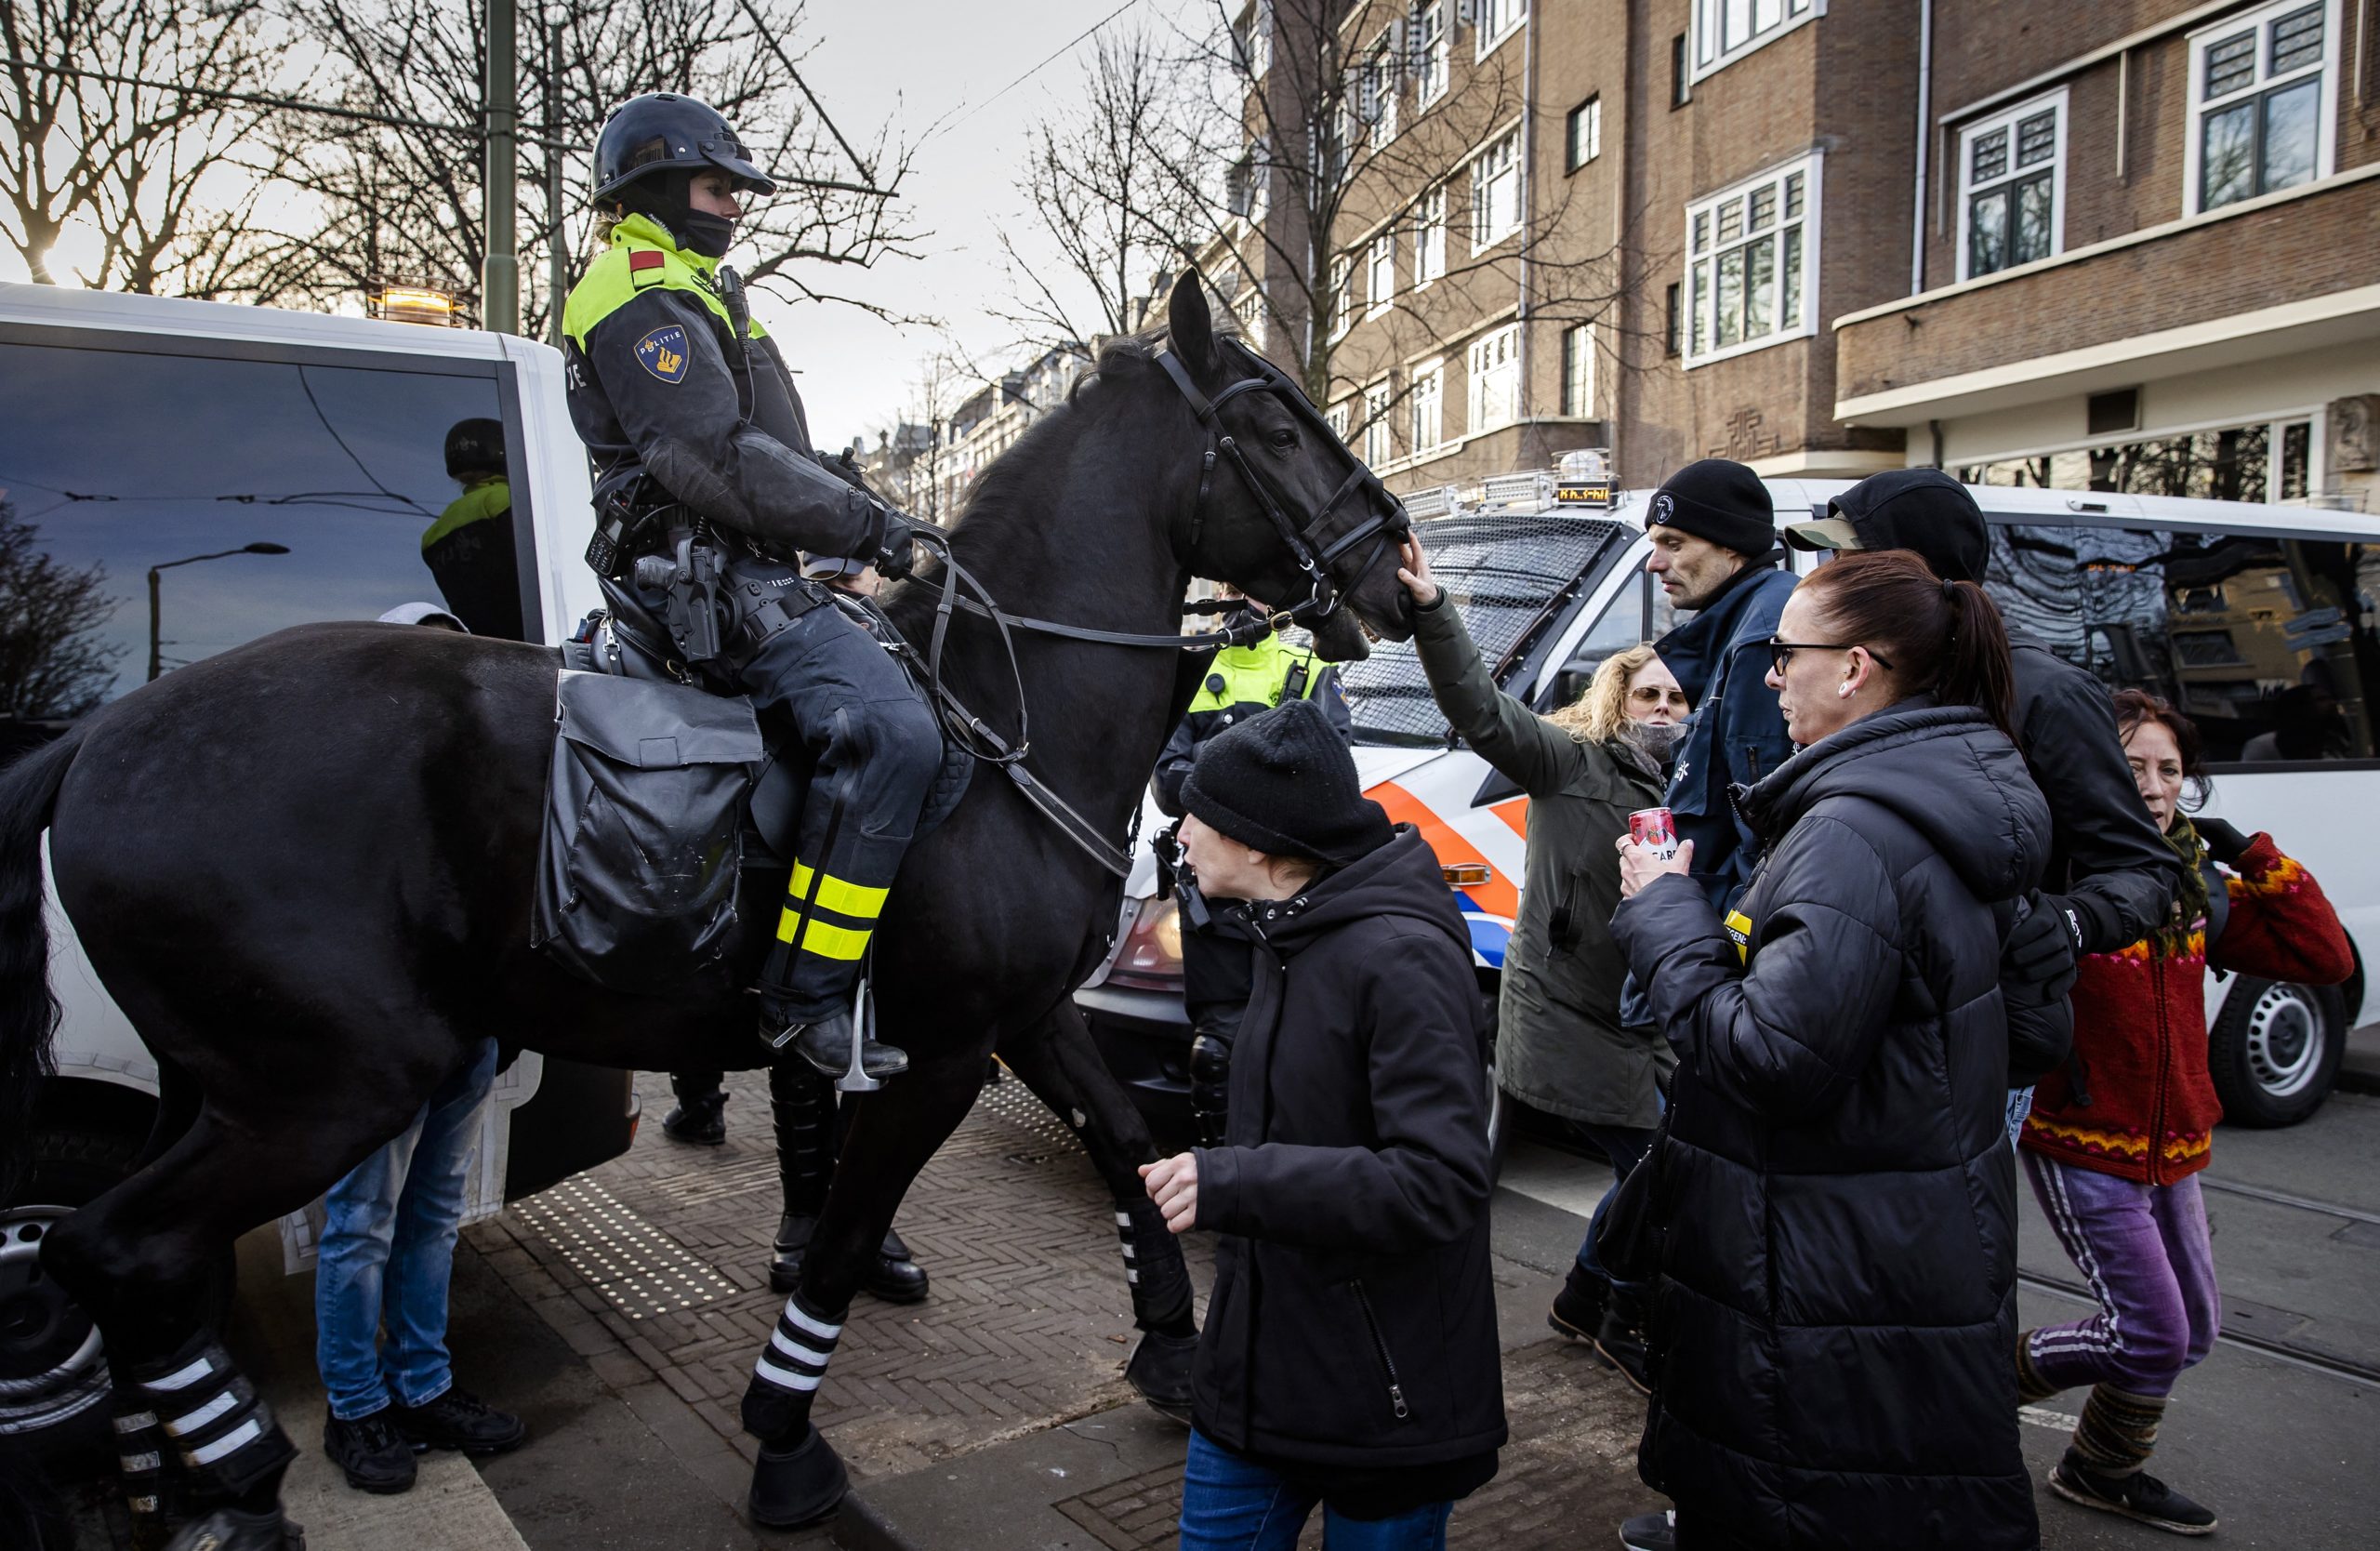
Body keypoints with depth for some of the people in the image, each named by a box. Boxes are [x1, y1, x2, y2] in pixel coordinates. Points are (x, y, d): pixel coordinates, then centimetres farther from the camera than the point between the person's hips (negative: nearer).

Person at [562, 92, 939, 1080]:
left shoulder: (688, 296, 28)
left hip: (731, 576, 12)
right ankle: (807, 998, -25)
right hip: (716, 581, -12)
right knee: (893, 732, -28)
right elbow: (716, 462, -21)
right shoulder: (645, 298, -8)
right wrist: (869, 526, -17)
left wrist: (855, 510, 15)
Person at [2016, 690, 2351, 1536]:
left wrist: (2253, 854, -3)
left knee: (2192, 1327, 18)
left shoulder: (2198, 887, 4)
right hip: (2084, 1148, -8)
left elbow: (2327, 958, 4)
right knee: (2154, 1336, -6)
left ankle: (2104, 1470, 40)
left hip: (2172, 1149, 8)